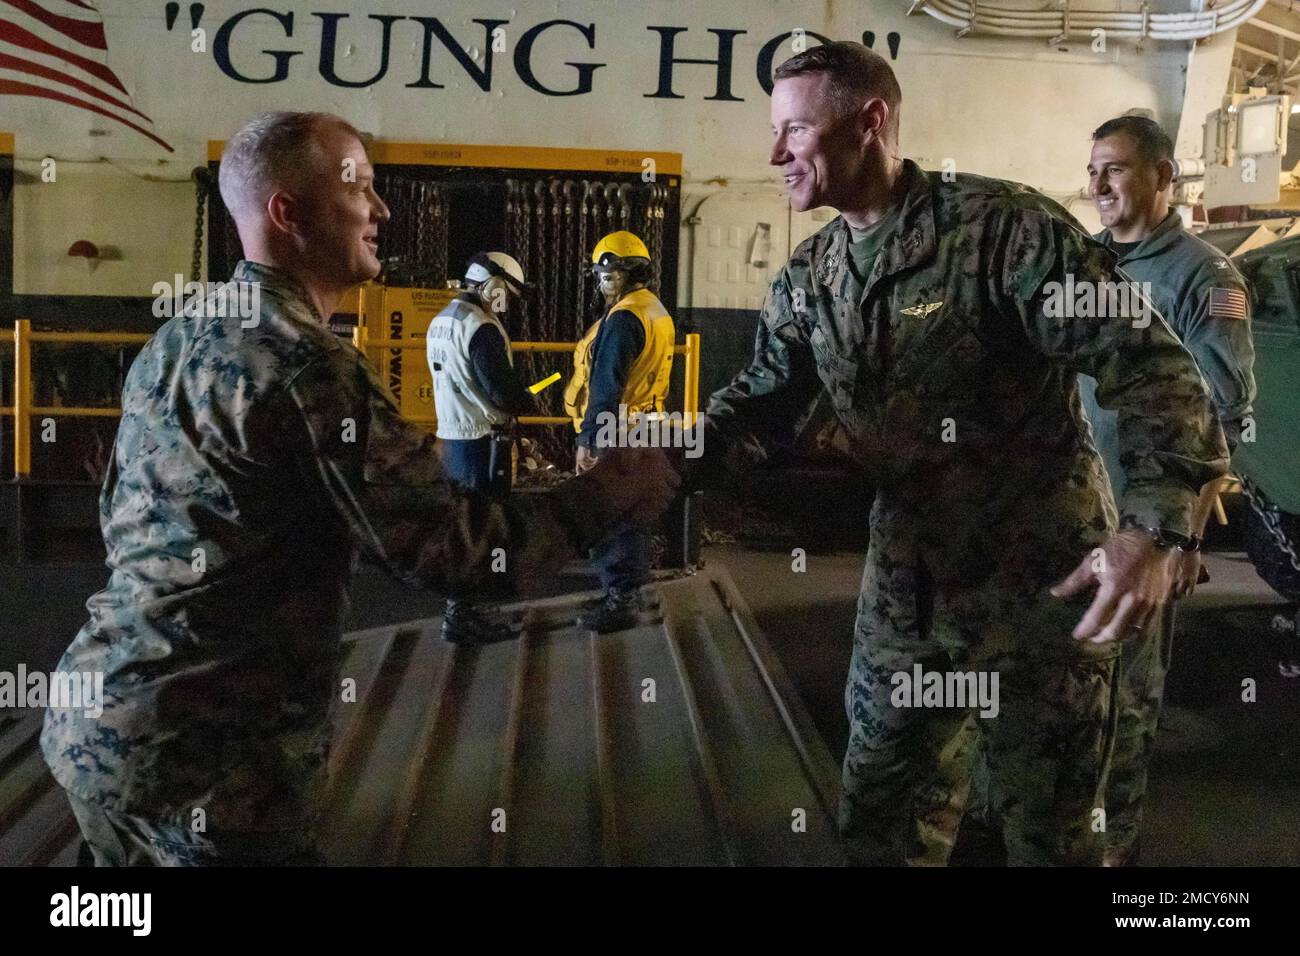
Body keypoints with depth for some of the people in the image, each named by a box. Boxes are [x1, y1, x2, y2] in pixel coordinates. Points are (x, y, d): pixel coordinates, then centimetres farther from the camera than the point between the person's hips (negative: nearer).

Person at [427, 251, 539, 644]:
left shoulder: (441, 320, 12)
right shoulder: (481, 327, -18)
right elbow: (503, 390, -21)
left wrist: (514, 397, 13)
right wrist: (529, 403, 0)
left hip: (451, 434, 10)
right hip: (482, 439, -10)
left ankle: (458, 607, 26)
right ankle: (462, 617, 1)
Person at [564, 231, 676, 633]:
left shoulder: (625, 317, -18)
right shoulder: (657, 312, 13)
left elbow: (606, 387, -22)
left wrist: (589, 439, -20)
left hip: (616, 433, -10)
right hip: (643, 424, 10)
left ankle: (618, 602, 2)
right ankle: (632, 591, 29)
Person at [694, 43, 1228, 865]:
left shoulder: (1005, 226, -18)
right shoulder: (807, 278, 3)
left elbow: (1148, 363, -20)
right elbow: (764, 400, 2)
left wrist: (1154, 526, -33)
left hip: (1041, 579, -6)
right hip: (905, 582, 6)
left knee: (1049, 827, 11)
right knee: (881, 818, 18)